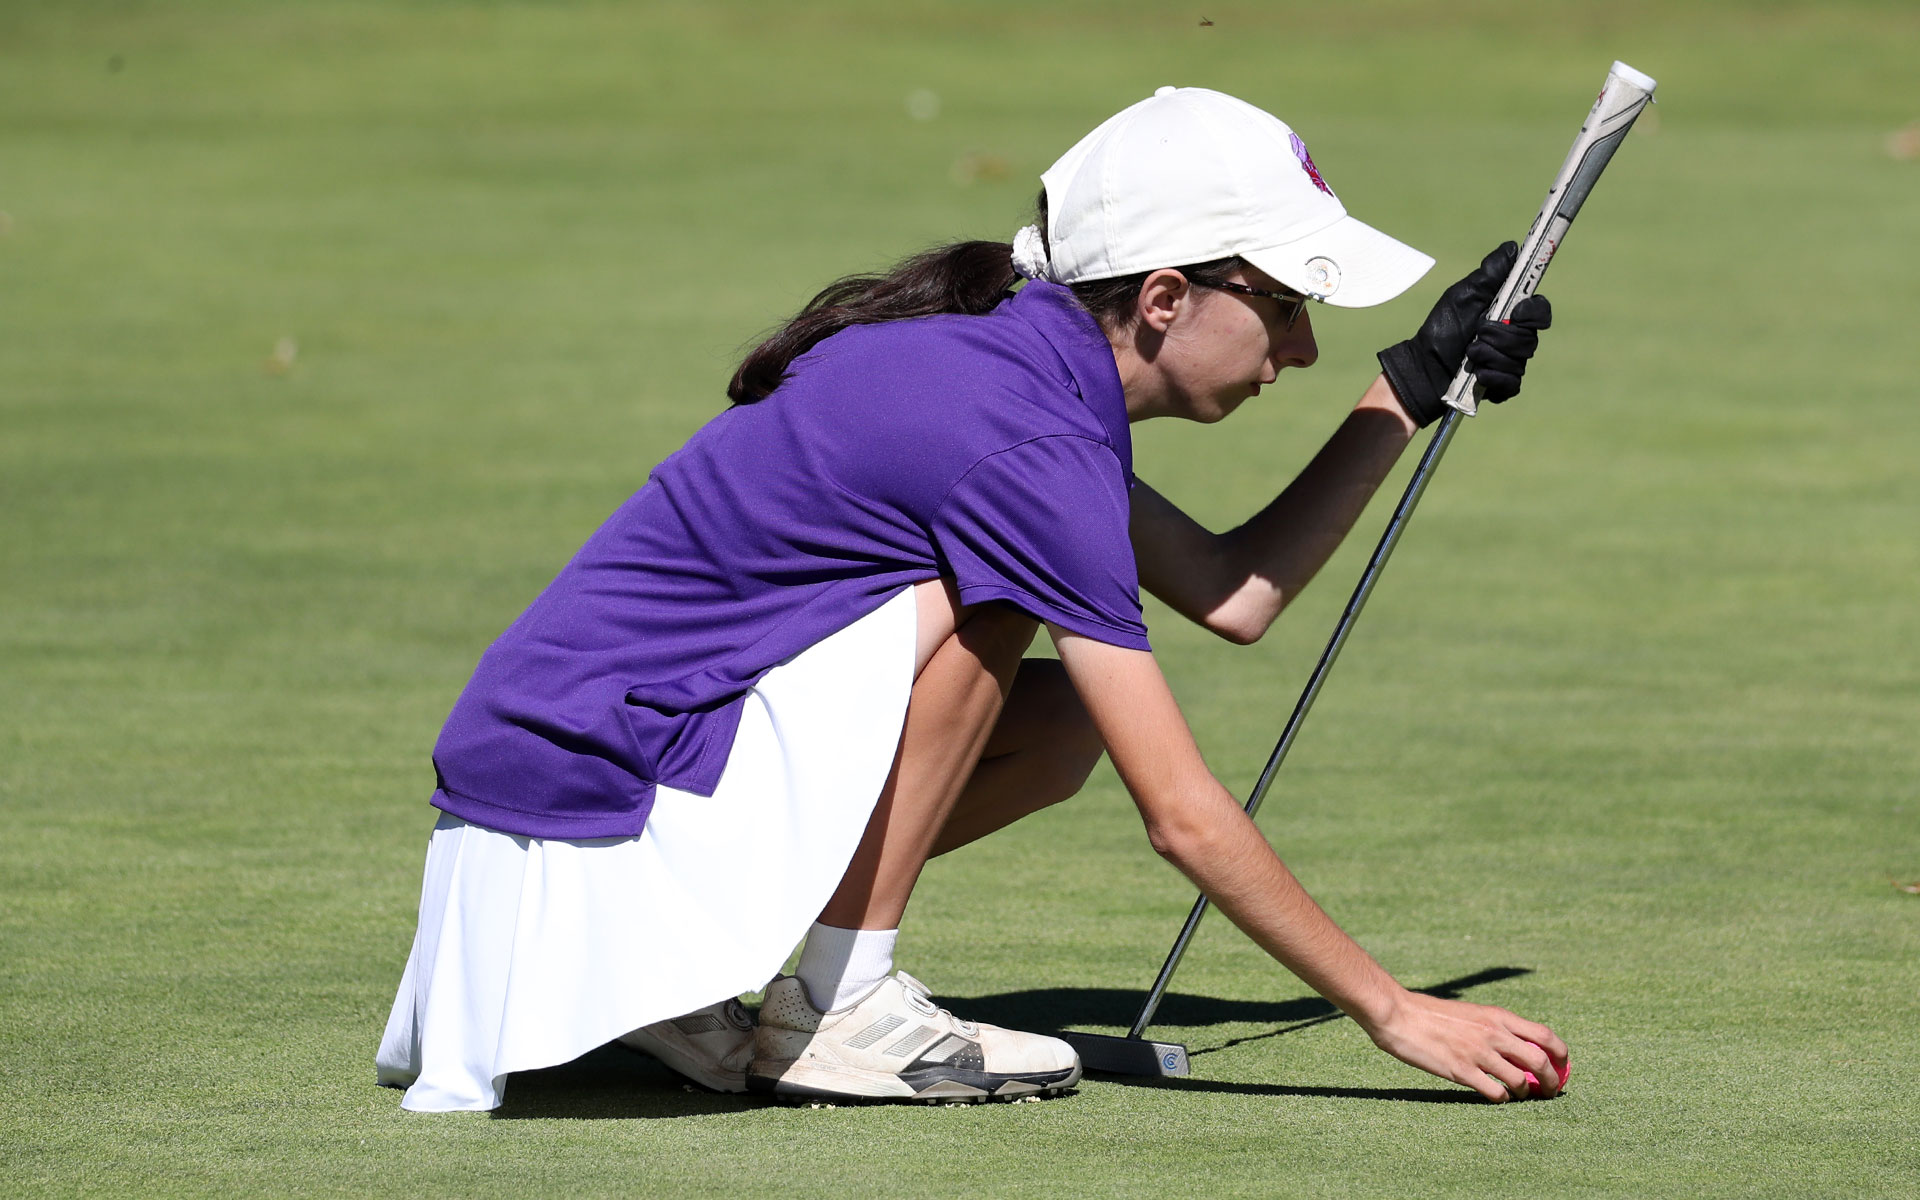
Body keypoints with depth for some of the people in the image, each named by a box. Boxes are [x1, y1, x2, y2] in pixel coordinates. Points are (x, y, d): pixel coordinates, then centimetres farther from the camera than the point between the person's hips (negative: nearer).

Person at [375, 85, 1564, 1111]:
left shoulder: (1020, 361, 9)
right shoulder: (1020, 441, -20)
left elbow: (1232, 595, 18)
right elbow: (1183, 815, -19)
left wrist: (1409, 390, 16)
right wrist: (1392, 1010, -14)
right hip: (580, 813, -10)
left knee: (1061, 721, 9)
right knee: (978, 607, -16)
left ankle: (666, 973, 8)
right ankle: (838, 1009, -6)